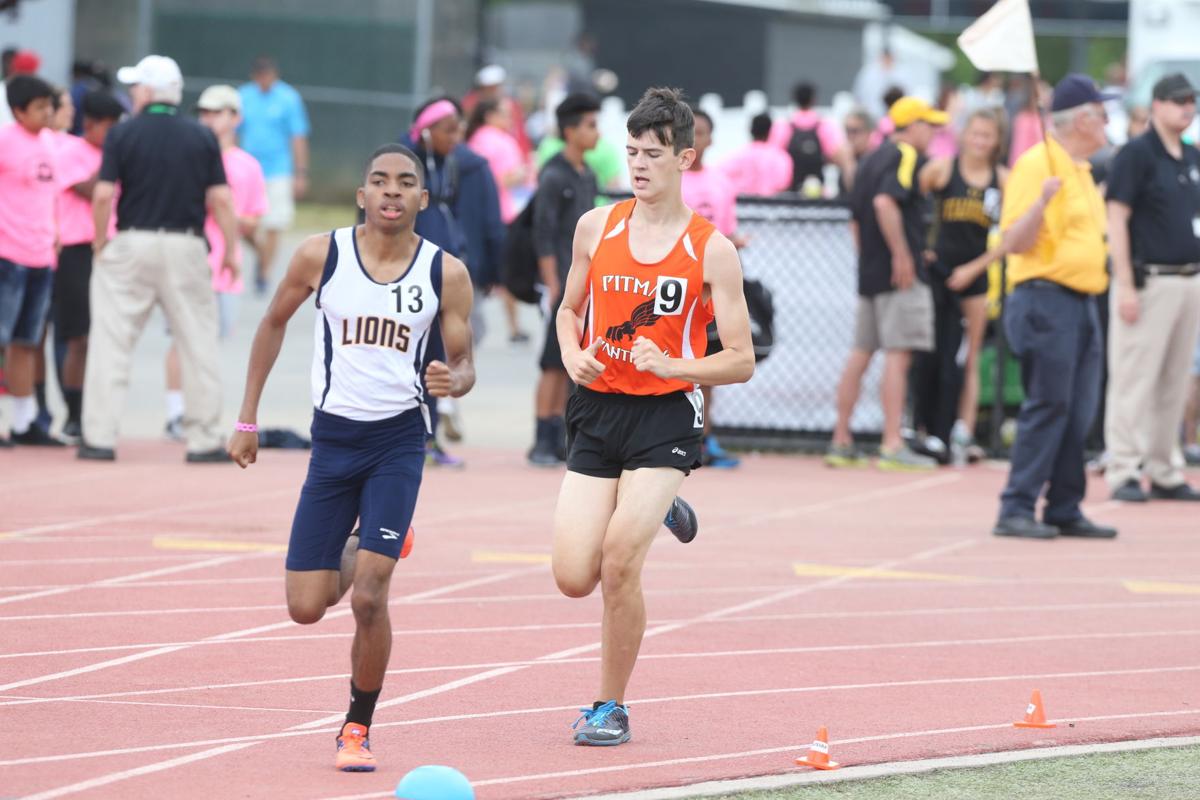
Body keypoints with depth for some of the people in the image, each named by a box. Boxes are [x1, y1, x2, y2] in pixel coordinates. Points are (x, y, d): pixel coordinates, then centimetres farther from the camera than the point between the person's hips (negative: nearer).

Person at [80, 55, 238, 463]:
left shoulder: (123, 133, -3)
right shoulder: (202, 137, 3)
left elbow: (103, 195, -8)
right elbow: (221, 199, -1)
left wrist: (99, 244, 4)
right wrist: (231, 252, 6)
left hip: (131, 245, -2)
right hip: (186, 247, 2)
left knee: (110, 339, 3)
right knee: (199, 344, 7)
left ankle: (99, 437, -1)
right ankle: (204, 440, 7)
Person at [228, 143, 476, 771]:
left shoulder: (446, 273, -5)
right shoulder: (321, 255, -5)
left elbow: (464, 363, 4)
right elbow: (273, 324, 10)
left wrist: (454, 381, -21)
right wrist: (247, 418, 10)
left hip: (398, 441, -1)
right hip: (332, 437, 2)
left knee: (369, 597, -14)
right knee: (306, 607, 1)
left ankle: (358, 729, 6)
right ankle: (357, 554, 38)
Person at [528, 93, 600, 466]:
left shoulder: (587, 176, 15)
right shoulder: (553, 176, -9)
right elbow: (544, 235, -13)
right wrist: (553, 286, -17)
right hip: (562, 284, -7)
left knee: (569, 364, 7)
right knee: (553, 364, -7)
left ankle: (559, 439, 10)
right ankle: (542, 444, -5)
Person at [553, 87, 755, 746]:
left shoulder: (711, 249, -6)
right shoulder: (596, 227, 4)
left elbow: (741, 361, -4)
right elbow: (570, 308, 19)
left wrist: (671, 365, -20)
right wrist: (573, 356, -3)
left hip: (665, 416, -4)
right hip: (597, 410, 4)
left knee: (619, 563, -18)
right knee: (574, 578, -4)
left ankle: (610, 707, 1)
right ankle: (651, 515, 30)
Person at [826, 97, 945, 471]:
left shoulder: (874, 158, 18)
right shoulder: (905, 156, -9)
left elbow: (856, 216, 21)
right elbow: (885, 202, -25)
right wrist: (902, 255, -22)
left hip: (870, 270, 9)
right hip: (900, 273, -9)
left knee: (860, 354, 11)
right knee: (898, 354, -10)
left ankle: (841, 443, 14)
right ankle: (893, 447, -13)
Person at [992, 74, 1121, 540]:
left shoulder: (1081, 171, 18)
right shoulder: (1037, 165, -11)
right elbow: (1016, 241, -17)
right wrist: (1041, 201, -31)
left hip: (1081, 304, 9)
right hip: (1046, 301, -9)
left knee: (1079, 412, 7)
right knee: (1047, 407, -10)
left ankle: (1064, 510, 13)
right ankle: (1017, 510, -8)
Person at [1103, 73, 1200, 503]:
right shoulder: (1135, 154, -7)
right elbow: (1117, 219, -12)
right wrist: (1125, 285, -18)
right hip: (1149, 281, -7)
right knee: (1134, 379, -6)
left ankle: (1164, 473, 16)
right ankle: (1124, 472, -4)